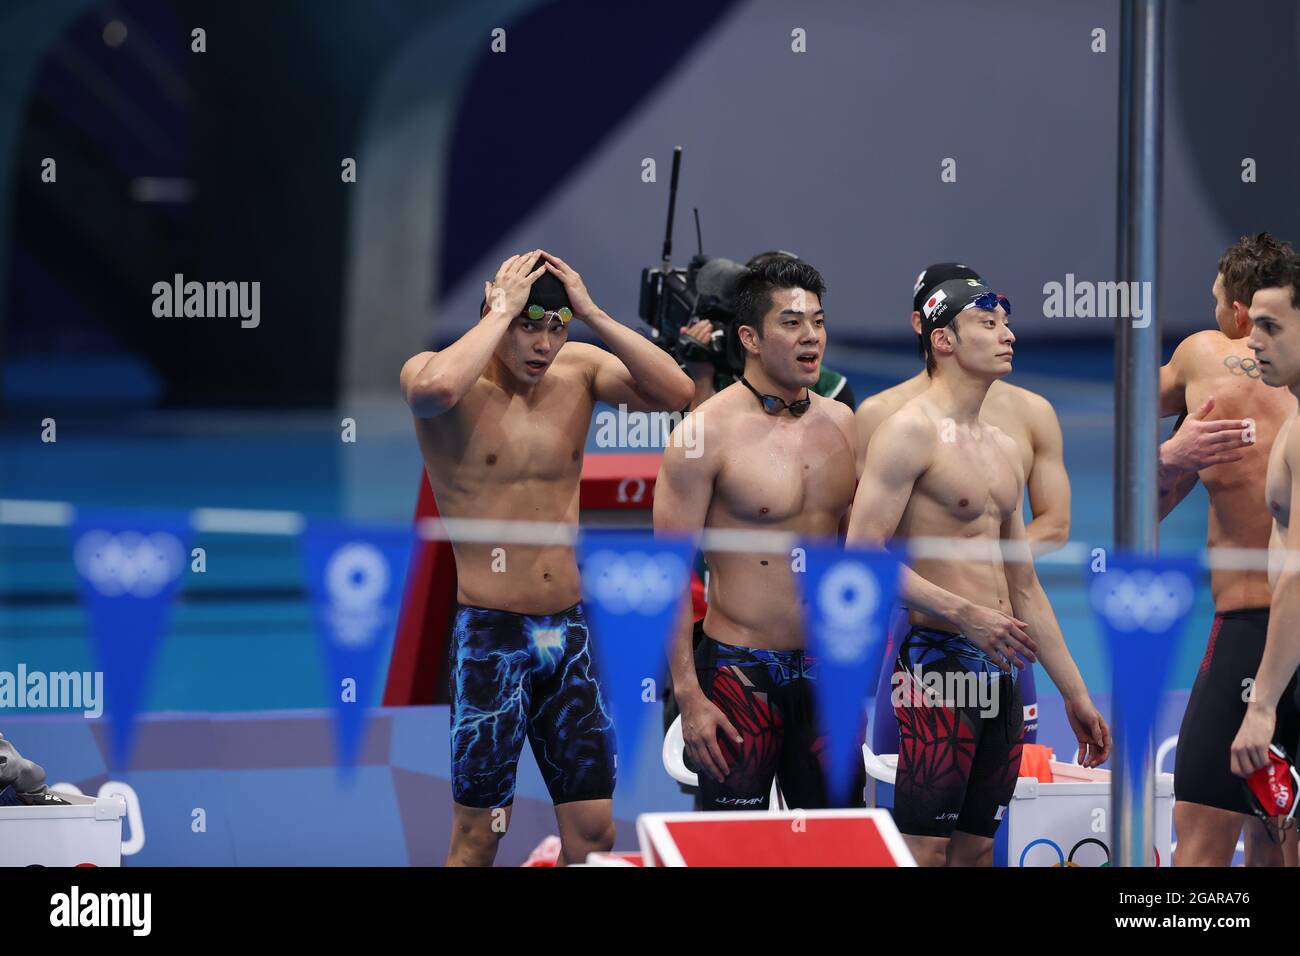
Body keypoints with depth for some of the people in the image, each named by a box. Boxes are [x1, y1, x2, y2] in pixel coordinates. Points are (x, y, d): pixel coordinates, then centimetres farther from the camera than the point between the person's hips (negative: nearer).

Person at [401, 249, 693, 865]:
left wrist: (591, 314, -11)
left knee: (593, 831, 6)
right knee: (479, 834, -1)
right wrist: (502, 310, -20)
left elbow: (674, 392, -8)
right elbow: (434, 386, -33)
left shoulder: (578, 370, 5)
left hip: (568, 630, 5)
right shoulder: (432, 372, -8)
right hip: (489, 632, -5)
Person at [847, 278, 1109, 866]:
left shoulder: (1005, 449, 19)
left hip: (1000, 672, 8)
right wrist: (964, 613, -22)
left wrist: (1075, 694, 21)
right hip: (937, 666, -8)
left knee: (976, 849, 6)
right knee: (924, 851, -13)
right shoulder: (910, 431, -7)